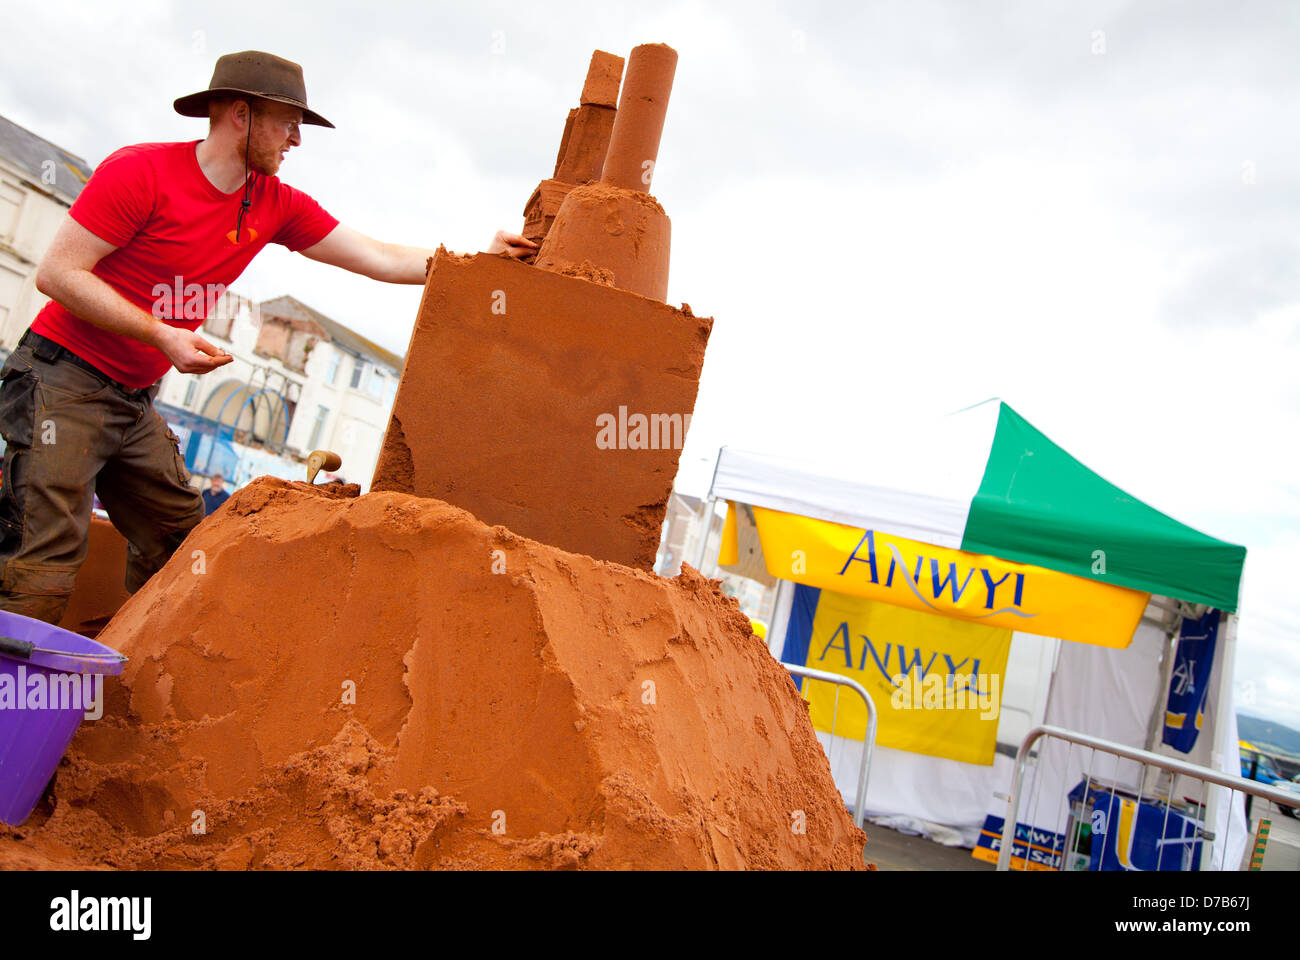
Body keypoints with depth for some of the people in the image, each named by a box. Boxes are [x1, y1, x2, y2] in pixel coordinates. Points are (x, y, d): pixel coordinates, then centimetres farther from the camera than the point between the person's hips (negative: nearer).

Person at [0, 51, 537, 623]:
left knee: (181, 541, 8)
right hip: (65, 378, -7)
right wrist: (161, 334, -25)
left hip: (135, 402, 7)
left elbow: (379, 259, 1)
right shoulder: (139, 171, -16)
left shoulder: (277, 205, 2)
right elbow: (56, 272, -17)